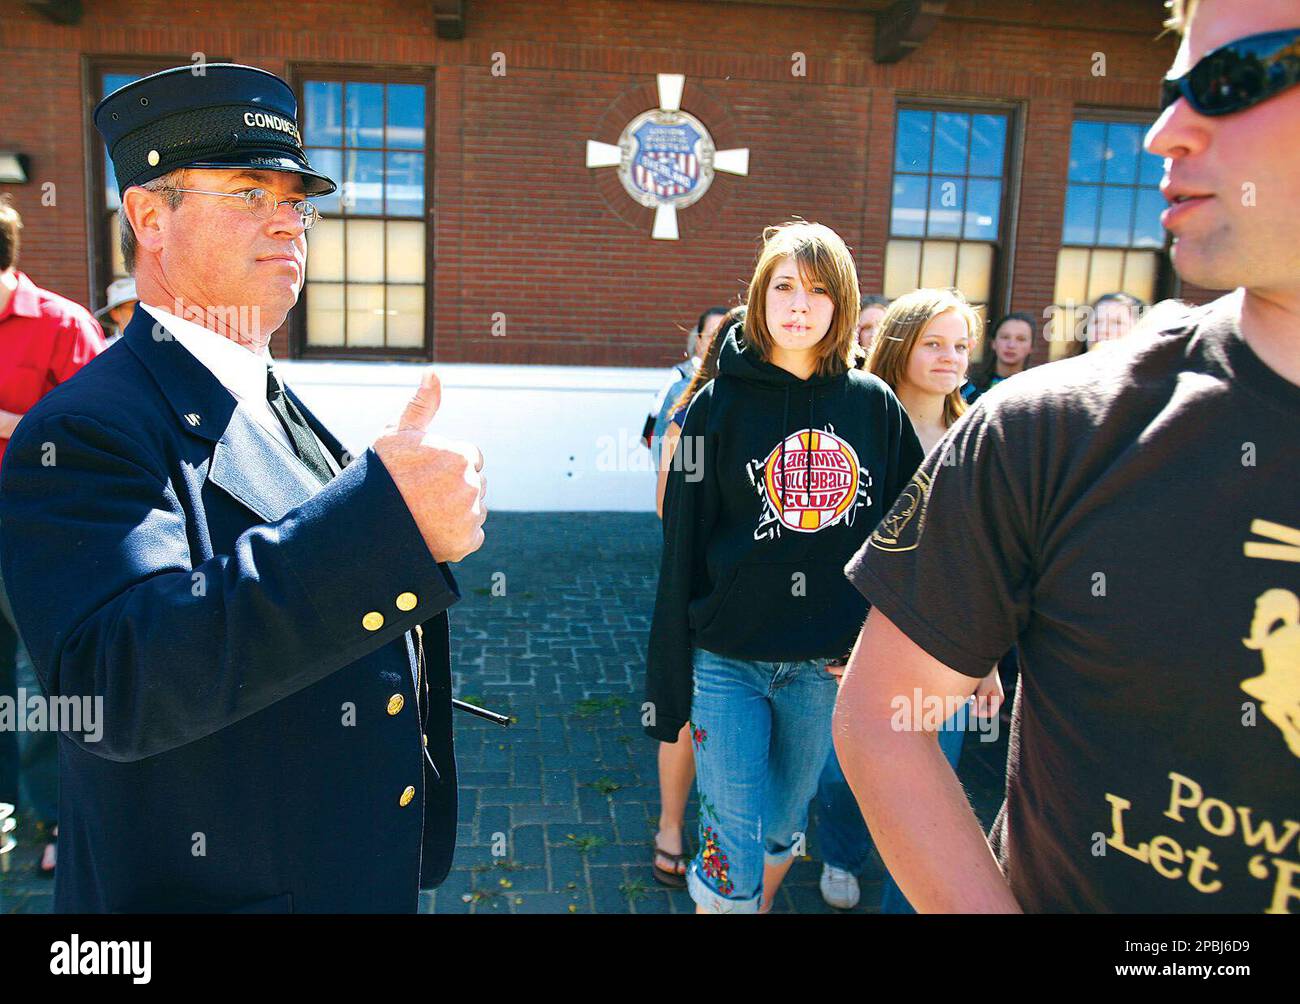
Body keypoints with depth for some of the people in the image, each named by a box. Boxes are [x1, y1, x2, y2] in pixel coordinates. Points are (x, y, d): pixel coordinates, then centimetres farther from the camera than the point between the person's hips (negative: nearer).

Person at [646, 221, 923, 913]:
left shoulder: (874, 406, 1)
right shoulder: (721, 404, -5)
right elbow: (681, 548, -4)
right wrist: (669, 685, -4)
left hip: (828, 667, 3)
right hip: (729, 662, -2)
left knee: (784, 828, 20)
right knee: (733, 850, 2)